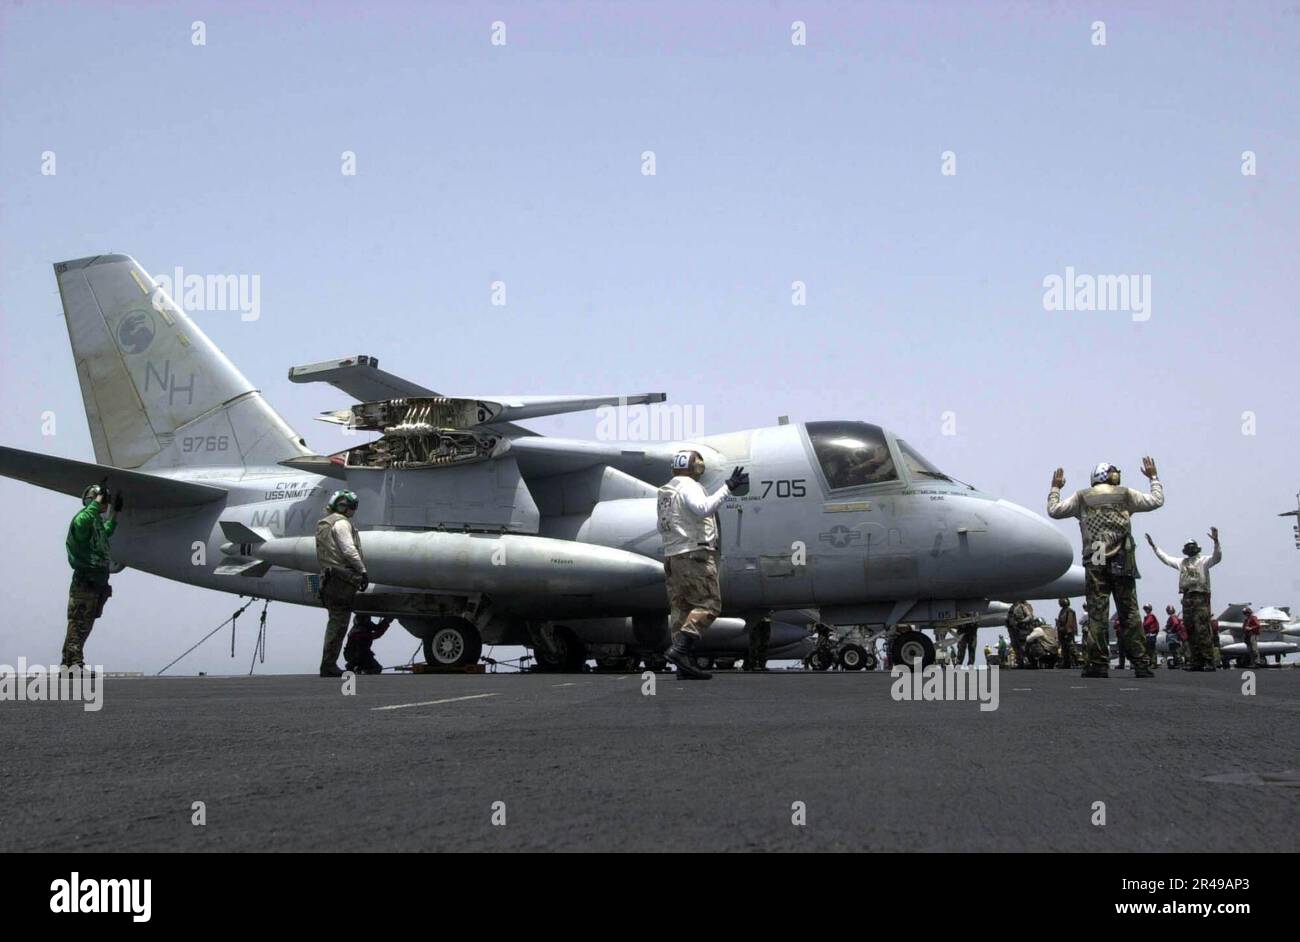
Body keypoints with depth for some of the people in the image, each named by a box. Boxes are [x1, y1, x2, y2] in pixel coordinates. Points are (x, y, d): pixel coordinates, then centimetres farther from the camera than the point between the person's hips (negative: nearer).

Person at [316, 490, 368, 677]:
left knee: (335, 622, 15)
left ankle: (328, 665, 17)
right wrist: (363, 571, -14)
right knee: (338, 622, -8)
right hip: (342, 578, -10)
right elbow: (349, 550, -18)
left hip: (329, 577, 10)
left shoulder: (323, 524, 23)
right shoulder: (341, 522, -8)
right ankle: (329, 666, -8)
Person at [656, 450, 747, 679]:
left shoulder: (664, 492, 21)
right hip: (695, 554, -9)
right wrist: (727, 488, -24)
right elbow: (703, 508, -25)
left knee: (680, 609, 4)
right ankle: (680, 648, -24)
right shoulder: (689, 486, -7)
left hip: (671, 556, 9)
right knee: (708, 605, -8)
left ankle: (684, 666, -1)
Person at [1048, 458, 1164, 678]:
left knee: (1096, 613, -1)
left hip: (1094, 563, 0)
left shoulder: (1082, 497, 9)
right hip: (1122, 562, 0)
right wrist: (1153, 477, 35)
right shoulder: (1125, 495, 10)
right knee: (1129, 613, 3)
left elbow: (1054, 510, 15)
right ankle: (1140, 663, 2)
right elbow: (1157, 501, 20)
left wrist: (1055, 488, 31)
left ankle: (1097, 663, -5)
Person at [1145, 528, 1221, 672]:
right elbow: (1165, 558, 33)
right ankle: (1197, 662, 7)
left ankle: (1210, 661, -16)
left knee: (1202, 630, -14)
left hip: (1201, 597, -6)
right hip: (1187, 598, 6)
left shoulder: (1203, 560, 6)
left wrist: (1216, 541, -25)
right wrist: (1153, 545, 33)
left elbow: (1217, 557, -11)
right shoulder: (1181, 562, 23)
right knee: (1191, 632, 4)